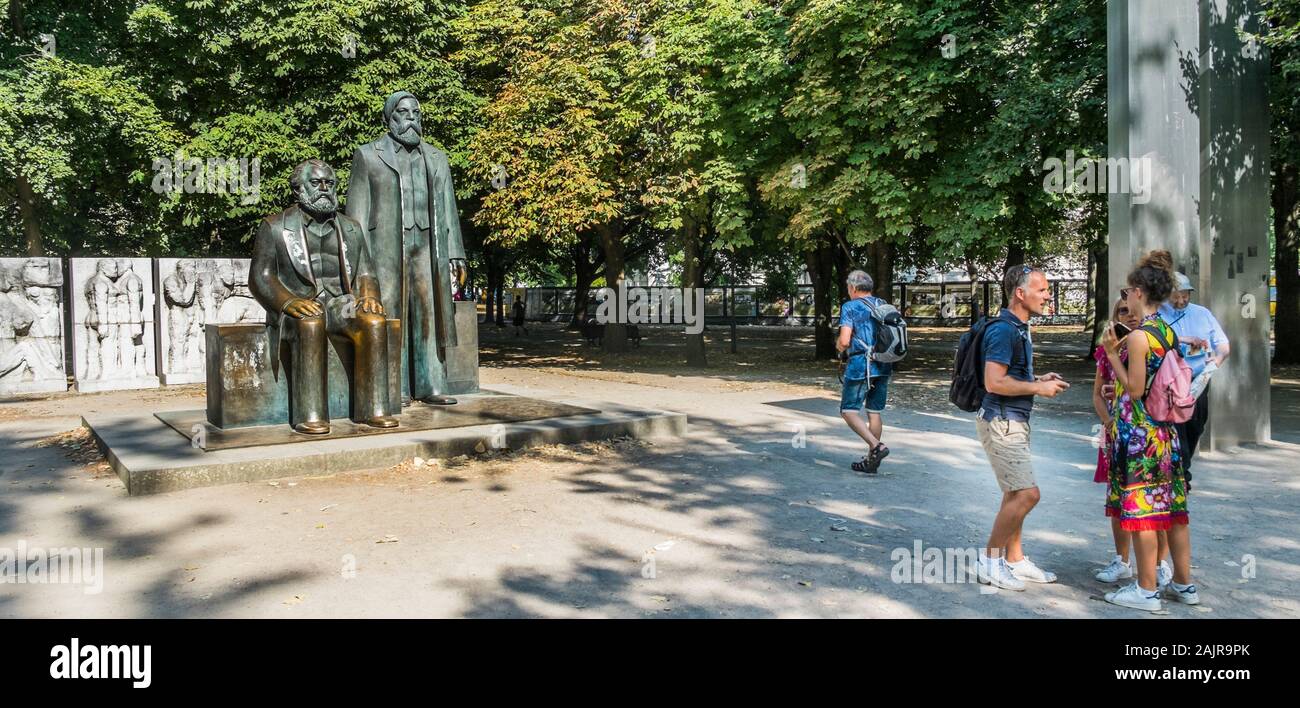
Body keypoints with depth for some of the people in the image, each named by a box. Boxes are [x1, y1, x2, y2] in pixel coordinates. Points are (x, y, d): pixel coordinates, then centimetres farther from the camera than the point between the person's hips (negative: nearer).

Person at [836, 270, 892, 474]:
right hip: (883, 366, 6)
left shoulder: (850, 307, -7)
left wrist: (839, 345, 6)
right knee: (875, 412, 11)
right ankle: (871, 460, 17)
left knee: (848, 411, 2)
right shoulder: (884, 306, 11)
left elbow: (844, 341, -15)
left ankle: (876, 446, -15)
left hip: (860, 366, -6)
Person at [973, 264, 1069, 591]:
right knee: (1027, 494, -11)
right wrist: (1038, 387, -15)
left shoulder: (1019, 328, 15)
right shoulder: (1004, 330, -18)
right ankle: (989, 560, -1)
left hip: (1013, 422, 11)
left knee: (1015, 494, 15)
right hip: (1001, 422, -10)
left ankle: (1015, 559, 25)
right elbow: (994, 382, -25)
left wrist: (1040, 379, 11)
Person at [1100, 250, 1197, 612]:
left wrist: (1112, 354, -9)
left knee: (1141, 509, 0)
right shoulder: (1169, 333, 9)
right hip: (1166, 430, 8)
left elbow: (1134, 390, -15)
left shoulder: (1137, 336, -16)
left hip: (1139, 432, -8)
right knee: (1173, 508, 15)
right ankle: (1184, 584, 24)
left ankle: (1147, 591, 7)